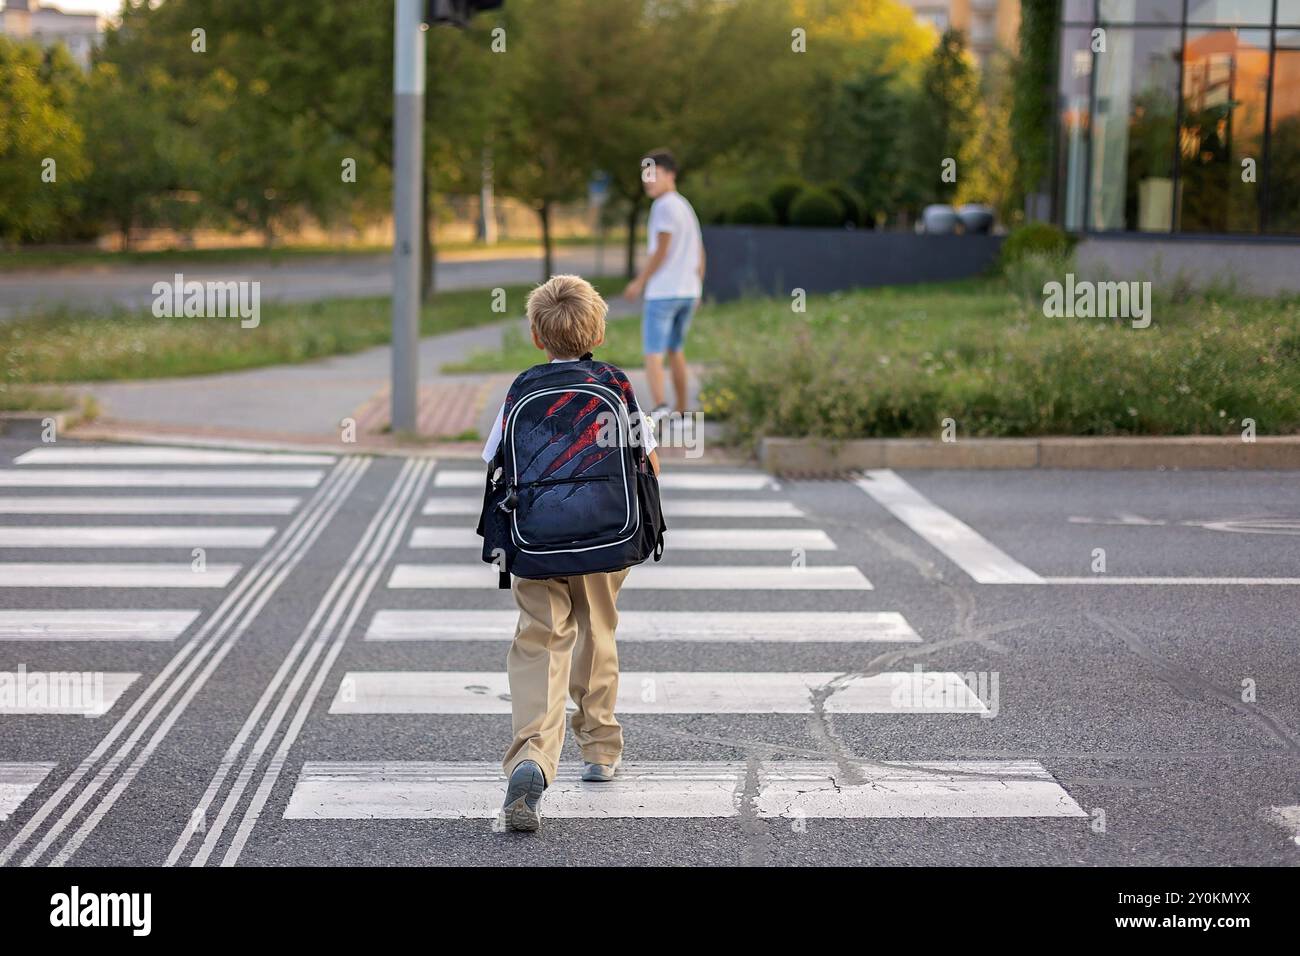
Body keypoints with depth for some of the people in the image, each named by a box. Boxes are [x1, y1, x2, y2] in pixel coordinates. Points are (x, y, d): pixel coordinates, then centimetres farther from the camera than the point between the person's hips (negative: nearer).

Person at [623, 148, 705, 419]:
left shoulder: (664, 206, -11)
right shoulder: (686, 207, 15)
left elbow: (662, 251, -17)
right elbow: (700, 254, 18)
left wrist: (640, 282, -9)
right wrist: (696, 290, 23)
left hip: (661, 292, -8)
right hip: (688, 292, 8)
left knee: (653, 353, -8)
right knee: (675, 350, 19)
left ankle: (659, 405, -25)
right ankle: (681, 410, 23)